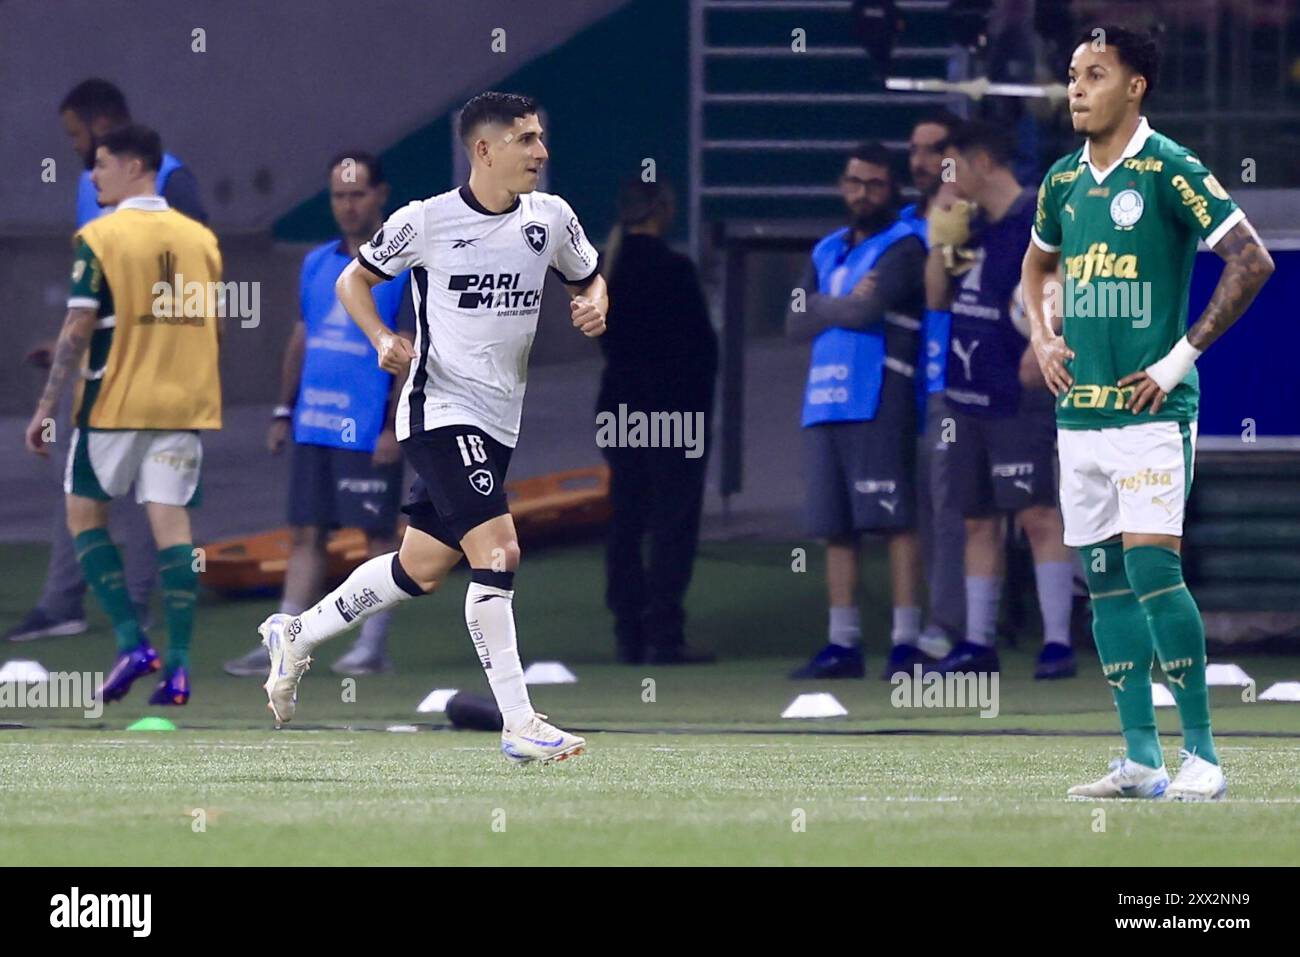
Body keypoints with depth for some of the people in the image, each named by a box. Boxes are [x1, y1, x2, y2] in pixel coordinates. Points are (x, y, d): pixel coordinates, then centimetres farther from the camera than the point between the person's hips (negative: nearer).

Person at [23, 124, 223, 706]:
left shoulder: (99, 238, -9)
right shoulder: (200, 238, 6)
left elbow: (79, 330, -12)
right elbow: (213, 327, 12)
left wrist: (46, 407, -6)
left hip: (115, 402, -4)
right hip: (185, 406, 4)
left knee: (84, 511, 11)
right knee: (171, 522, 3)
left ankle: (131, 642, -2)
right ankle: (177, 666, -5)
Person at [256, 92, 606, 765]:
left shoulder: (550, 218, 5)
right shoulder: (426, 221, -8)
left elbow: (588, 278, 21)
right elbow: (352, 280, 5)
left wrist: (593, 307, -3)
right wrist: (383, 339, -13)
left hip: (498, 424, 7)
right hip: (440, 411, -7)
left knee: (422, 569, 14)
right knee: (497, 553, -19)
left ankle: (298, 634, 36)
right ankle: (520, 727, -18)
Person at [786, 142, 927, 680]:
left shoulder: (902, 247, 0)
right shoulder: (826, 252, 22)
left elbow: (869, 309, -13)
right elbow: (796, 323, 12)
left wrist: (824, 307, 5)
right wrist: (847, 305, -1)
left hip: (879, 403, -7)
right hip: (824, 402, 7)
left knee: (895, 521, -10)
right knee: (835, 529, 6)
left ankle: (905, 642, -12)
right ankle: (843, 645, 8)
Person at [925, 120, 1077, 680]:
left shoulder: (1037, 220, -9)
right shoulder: (972, 228, 15)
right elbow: (937, 298, 18)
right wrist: (940, 242, 5)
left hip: (1017, 400, -9)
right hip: (967, 396, 9)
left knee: (1037, 514, -10)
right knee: (979, 521, 11)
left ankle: (1057, 642, -11)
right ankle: (978, 644, 16)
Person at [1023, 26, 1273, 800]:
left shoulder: (1169, 172, -9)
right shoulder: (1064, 182, 11)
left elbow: (1252, 261, -12)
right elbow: (1037, 265, 31)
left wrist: (1183, 355, -13)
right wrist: (1041, 337, 12)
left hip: (1151, 409, -7)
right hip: (1079, 411, 7)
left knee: (1152, 567, -14)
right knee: (1106, 581, 6)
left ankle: (1202, 754, -7)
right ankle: (1141, 759, 9)